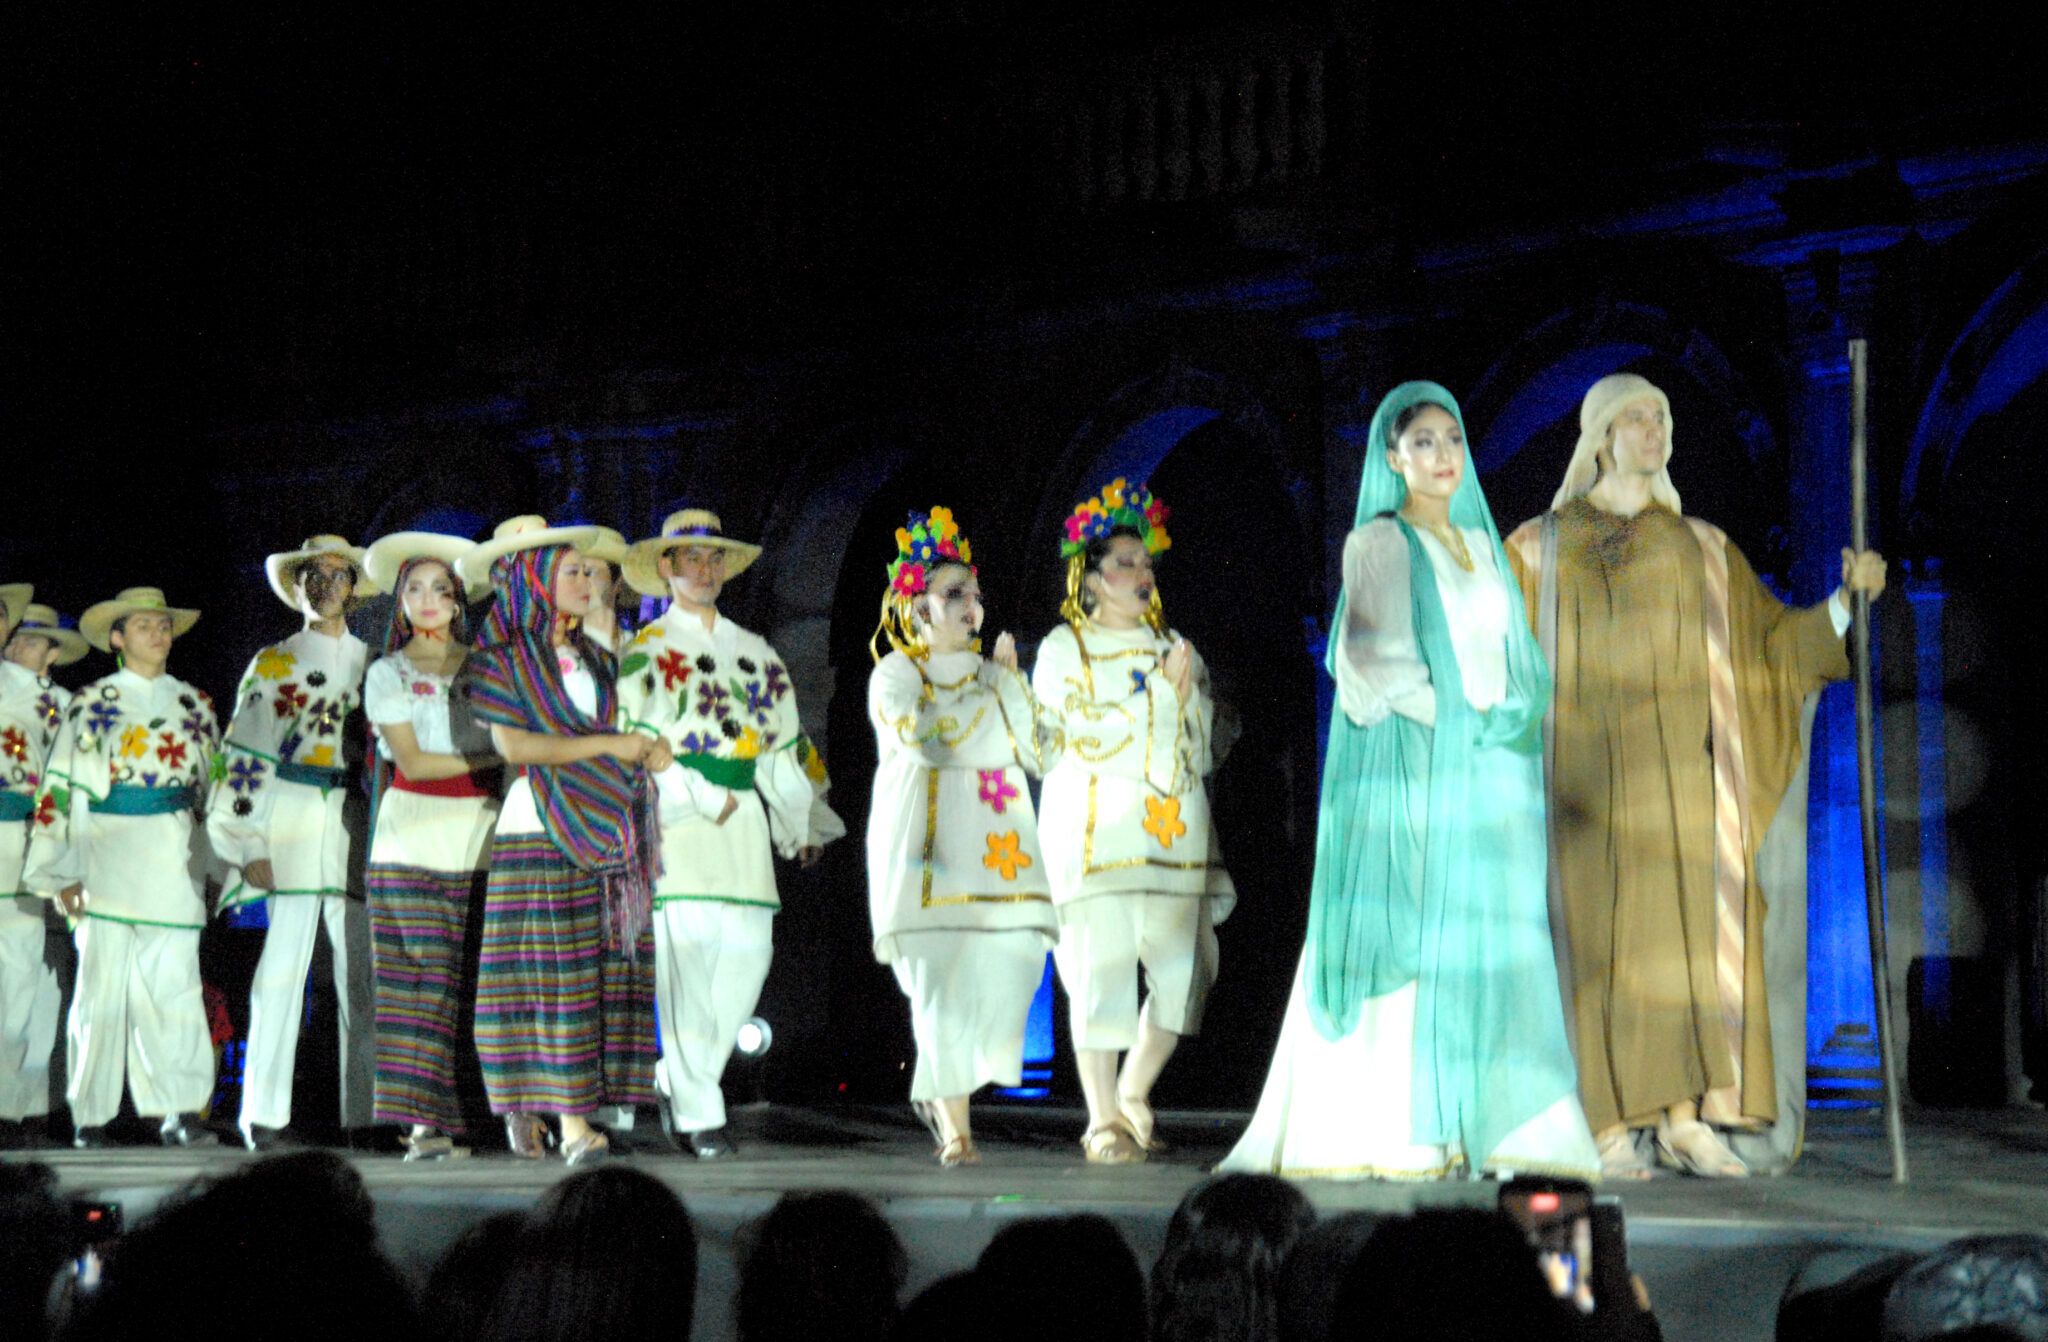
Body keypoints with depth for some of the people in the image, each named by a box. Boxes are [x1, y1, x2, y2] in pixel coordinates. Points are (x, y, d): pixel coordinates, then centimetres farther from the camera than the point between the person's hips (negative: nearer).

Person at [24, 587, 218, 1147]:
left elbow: (216, 785, 19)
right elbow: (58, 788, 2)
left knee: (175, 983, -4)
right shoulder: (91, 703, 5)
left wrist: (214, 861, 14)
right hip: (106, 857, -2)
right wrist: (62, 872, -5)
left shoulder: (193, 703, 15)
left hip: (172, 863, 2)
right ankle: (91, 1118, 1)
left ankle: (180, 1112, -3)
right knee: (102, 984, -4)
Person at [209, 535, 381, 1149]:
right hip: (291, 823, -2)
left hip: (356, 826, 2)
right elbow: (243, 758, 7)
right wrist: (250, 842, -3)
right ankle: (263, 1116, -5)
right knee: (283, 965, -9)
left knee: (362, 971, -3)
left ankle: (364, 1115, 1)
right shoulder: (271, 664, 11)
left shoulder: (371, 663, 17)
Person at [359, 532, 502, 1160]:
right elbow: (412, 762, -2)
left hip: (482, 836, 2)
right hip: (414, 840, -2)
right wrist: (490, 759, -6)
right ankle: (427, 1120, -11)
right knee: (426, 977, -10)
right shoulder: (388, 674, 8)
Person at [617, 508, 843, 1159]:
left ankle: (680, 1079, 16)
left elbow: (785, 741, 22)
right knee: (686, 962, -11)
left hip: (743, 822, 5)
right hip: (674, 820, -5)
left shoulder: (754, 653, 21)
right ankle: (699, 1116, -8)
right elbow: (637, 746, -5)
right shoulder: (644, 652, 5)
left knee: (748, 955, -2)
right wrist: (704, 799, -13)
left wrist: (803, 824, 16)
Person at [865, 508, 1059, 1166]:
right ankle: (954, 1126, -4)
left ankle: (942, 1084, 14)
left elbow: (1043, 754, 13)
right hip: (930, 847, -5)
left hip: (998, 850, 5)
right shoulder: (895, 675, 4)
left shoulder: (992, 674, 20)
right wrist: (991, 685, -4)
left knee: (1014, 962, -9)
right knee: (942, 982, -11)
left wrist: (1015, 686, 4)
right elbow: (928, 739, -15)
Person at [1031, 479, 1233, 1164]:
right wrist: (1160, 689, -7)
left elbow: (1206, 743, 16)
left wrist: (1189, 692, 0)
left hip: (1174, 830, 5)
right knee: (1102, 968, -8)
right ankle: (1103, 1119, -1)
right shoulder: (1063, 649, 6)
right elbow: (1084, 735, -4)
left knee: (1185, 966, -3)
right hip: (1097, 830, -4)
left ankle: (1134, 1092, 15)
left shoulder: (1174, 647, 20)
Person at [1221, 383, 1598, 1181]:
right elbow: (1375, 658, -10)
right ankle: (1386, 1136, -9)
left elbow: (1510, 658, 19)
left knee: (1484, 945, 1)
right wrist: (1446, 718, -14)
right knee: (1404, 935, -10)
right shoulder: (1378, 543, 0)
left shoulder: (1481, 545, 19)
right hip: (1410, 765, -6)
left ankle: (1488, 1128, 0)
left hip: (1489, 768, 6)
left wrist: (1510, 720, 2)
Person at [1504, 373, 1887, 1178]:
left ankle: (1686, 1120, -7)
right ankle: (1611, 1128, -5)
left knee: (1692, 927, -8)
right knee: (1600, 931, -7)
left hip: (1680, 763, 2)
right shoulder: (1543, 545, 10)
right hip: (1586, 762, -2)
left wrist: (1847, 597, -2)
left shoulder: (1701, 548, 16)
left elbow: (1772, 640, 12)